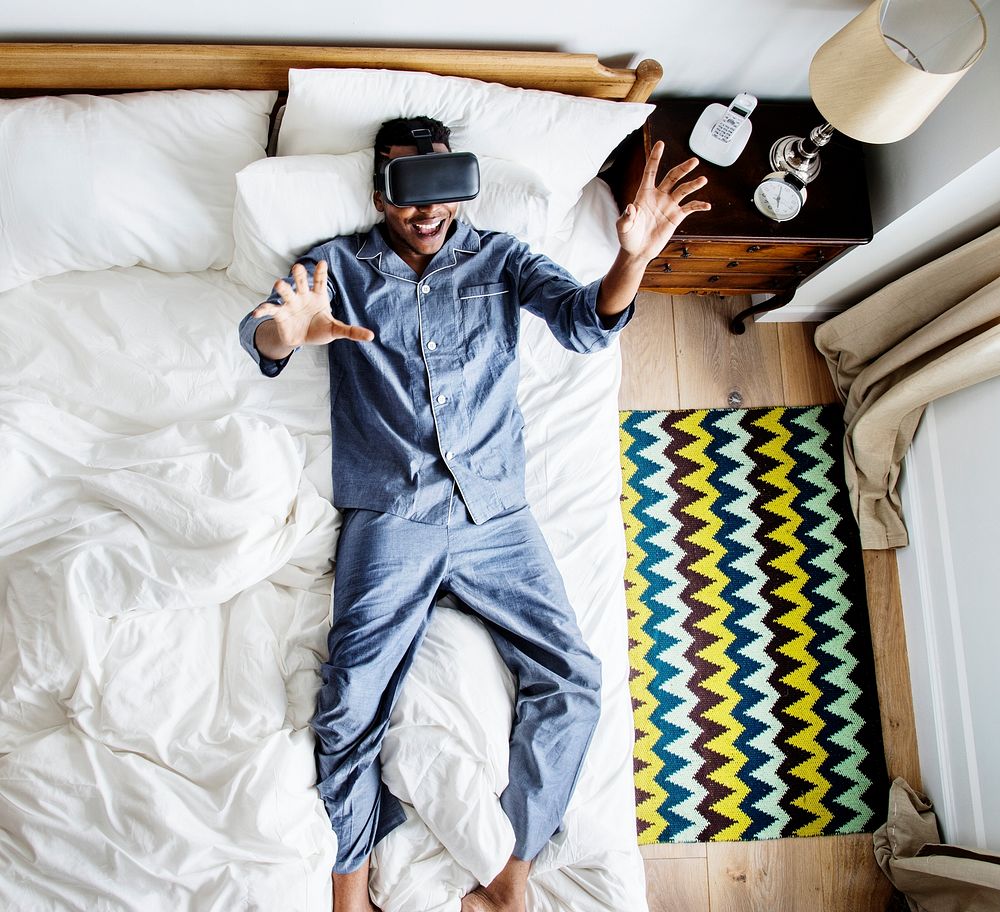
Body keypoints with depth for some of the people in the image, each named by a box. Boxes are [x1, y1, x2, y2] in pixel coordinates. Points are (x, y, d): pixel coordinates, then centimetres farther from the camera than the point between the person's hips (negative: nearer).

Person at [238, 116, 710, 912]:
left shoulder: (501, 258, 11)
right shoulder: (338, 266, 9)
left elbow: (586, 323, -4)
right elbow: (258, 334, -6)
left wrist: (633, 258, -28)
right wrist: (284, 331, -33)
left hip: (497, 518, 2)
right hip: (389, 521, -1)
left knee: (573, 679, -9)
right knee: (350, 708, -14)